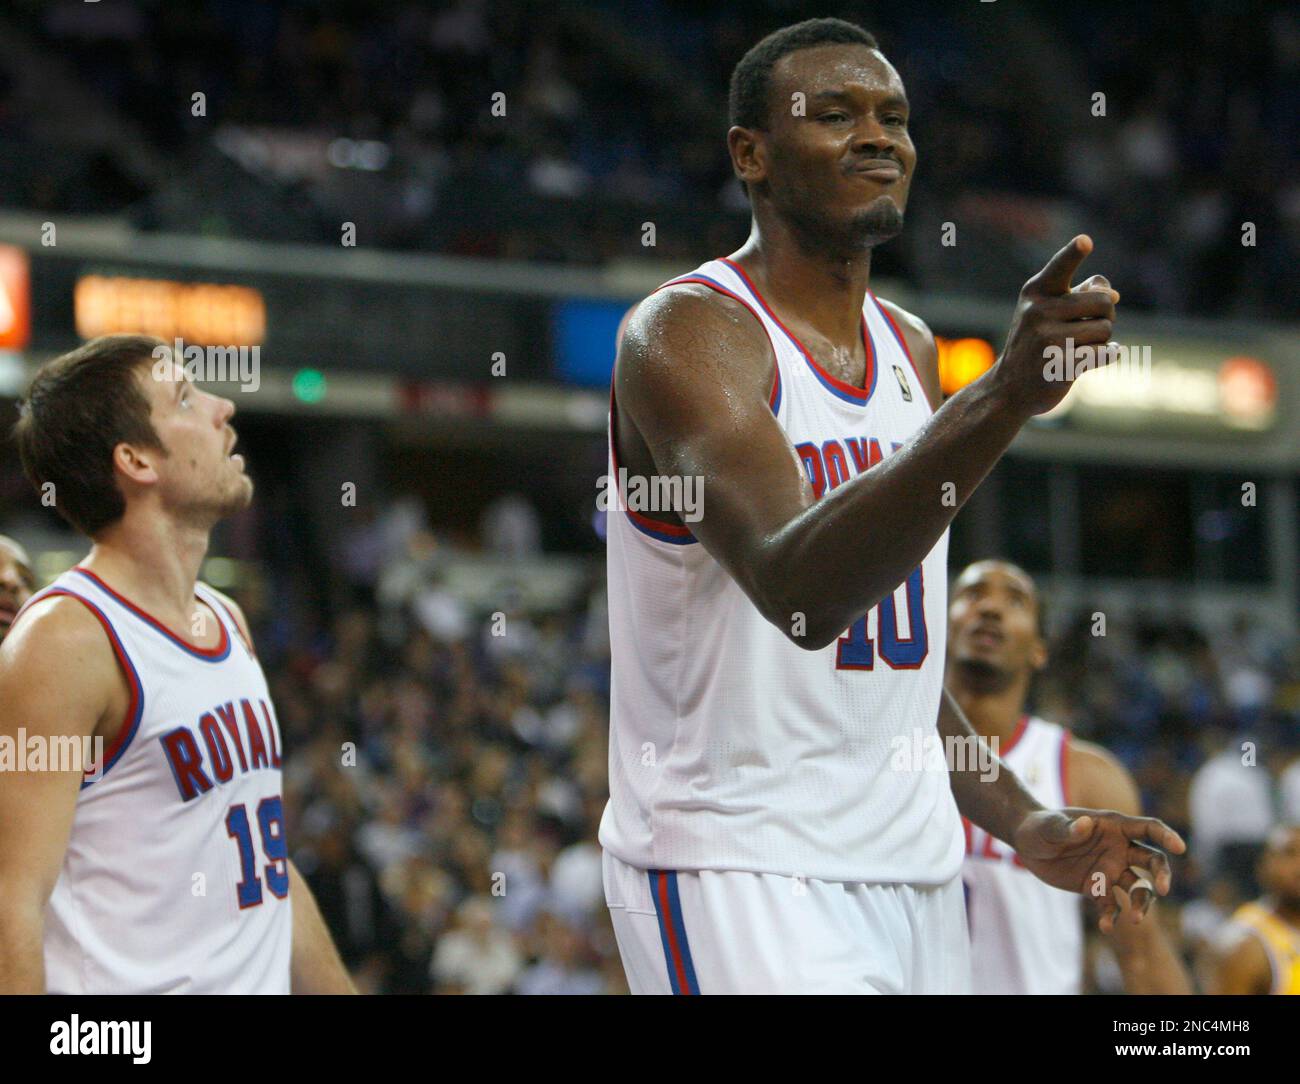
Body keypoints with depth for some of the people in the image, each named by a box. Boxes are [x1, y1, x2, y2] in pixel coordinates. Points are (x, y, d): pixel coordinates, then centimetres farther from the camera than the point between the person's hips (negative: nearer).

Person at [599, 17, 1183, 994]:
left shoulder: (912, 351, 14)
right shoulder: (686, 334, -12)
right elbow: (796, 591, -30)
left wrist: (1024, 826, 13)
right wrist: (1002, 396, -40)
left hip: (912, 873, 8)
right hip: (740, 870, -8)